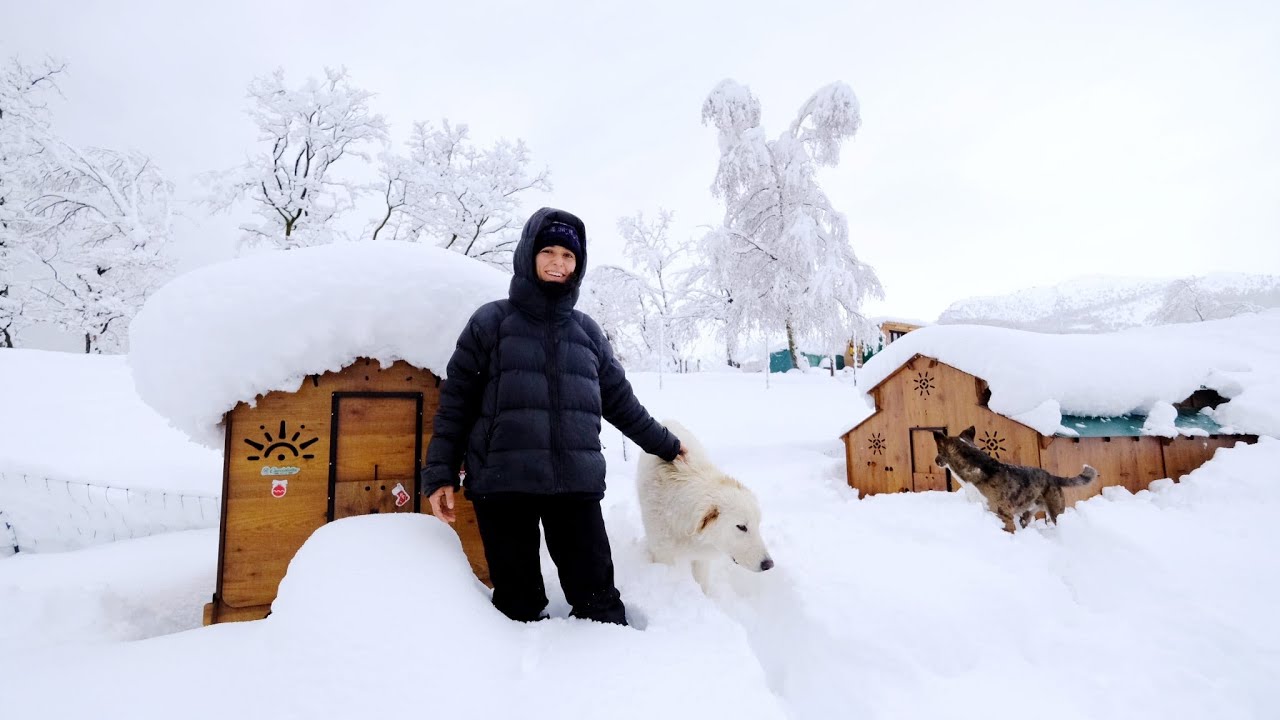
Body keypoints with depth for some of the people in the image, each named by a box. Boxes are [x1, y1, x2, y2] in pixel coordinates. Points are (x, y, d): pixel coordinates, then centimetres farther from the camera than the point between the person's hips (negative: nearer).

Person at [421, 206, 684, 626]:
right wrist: (440, 472, -2)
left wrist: (663, 444, 27)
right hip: (502, 483, -2)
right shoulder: (491, 321, 5)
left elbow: (619, 399, 21)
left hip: (576, 482, 2)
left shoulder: (586, 331, 14)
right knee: (519, 604, 4)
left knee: (597, 596, 3)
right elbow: (456, 400, 4)